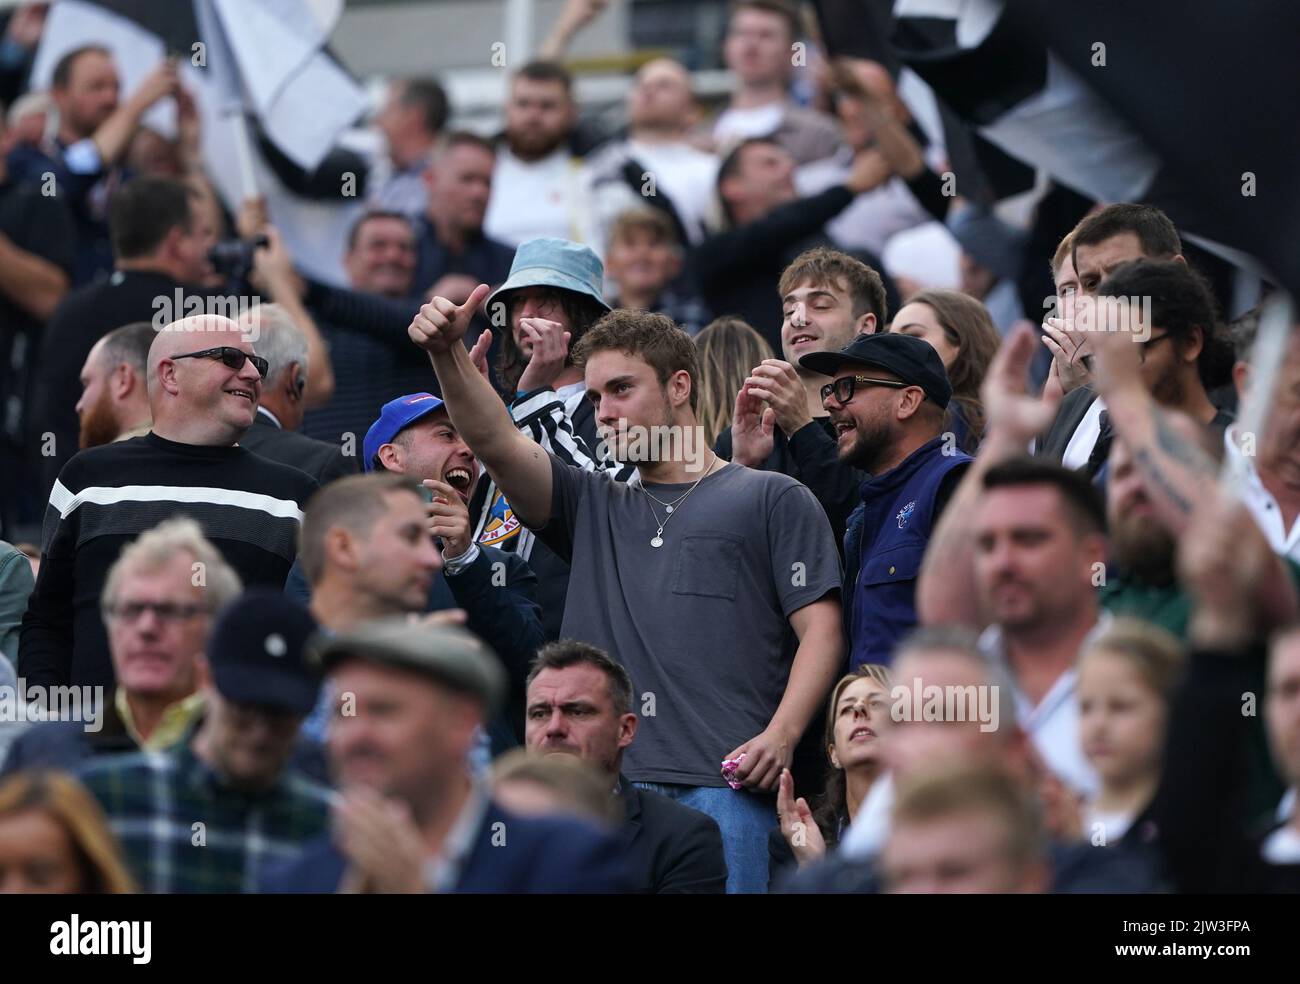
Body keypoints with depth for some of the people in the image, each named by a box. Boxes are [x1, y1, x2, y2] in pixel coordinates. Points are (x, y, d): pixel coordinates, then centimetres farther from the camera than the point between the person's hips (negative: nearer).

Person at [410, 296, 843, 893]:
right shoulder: (594, 508, 26)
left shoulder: (772, 500, 13)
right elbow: (494, 442, 11)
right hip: (606, 787, 4)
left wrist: (781, 734, -12)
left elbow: (820, 627, 4)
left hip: (726, 783, -3)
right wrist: (447, 355, -6)